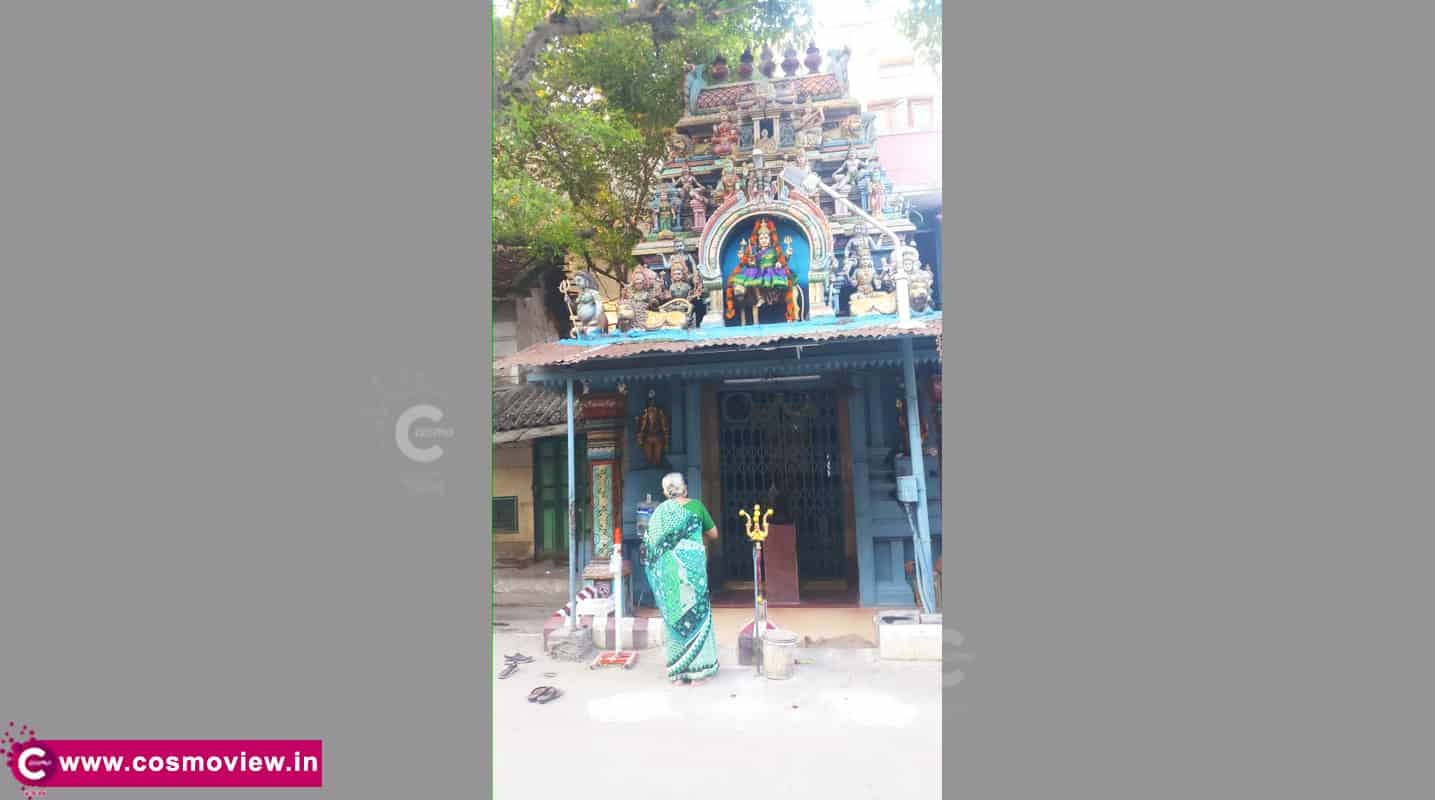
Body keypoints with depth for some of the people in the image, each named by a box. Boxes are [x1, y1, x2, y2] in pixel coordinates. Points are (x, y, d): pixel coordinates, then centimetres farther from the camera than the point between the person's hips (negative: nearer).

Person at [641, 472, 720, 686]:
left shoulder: (660, 511, 3)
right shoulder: (695, 506, 0)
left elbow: (650, 544, 4)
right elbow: (713, 534, 9)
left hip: (668, 570, 2)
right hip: (692, 565, -2)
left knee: (674, 617, 11)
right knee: (696, 614, 9)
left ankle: (677, 672, 16)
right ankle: (697, 670, 12)